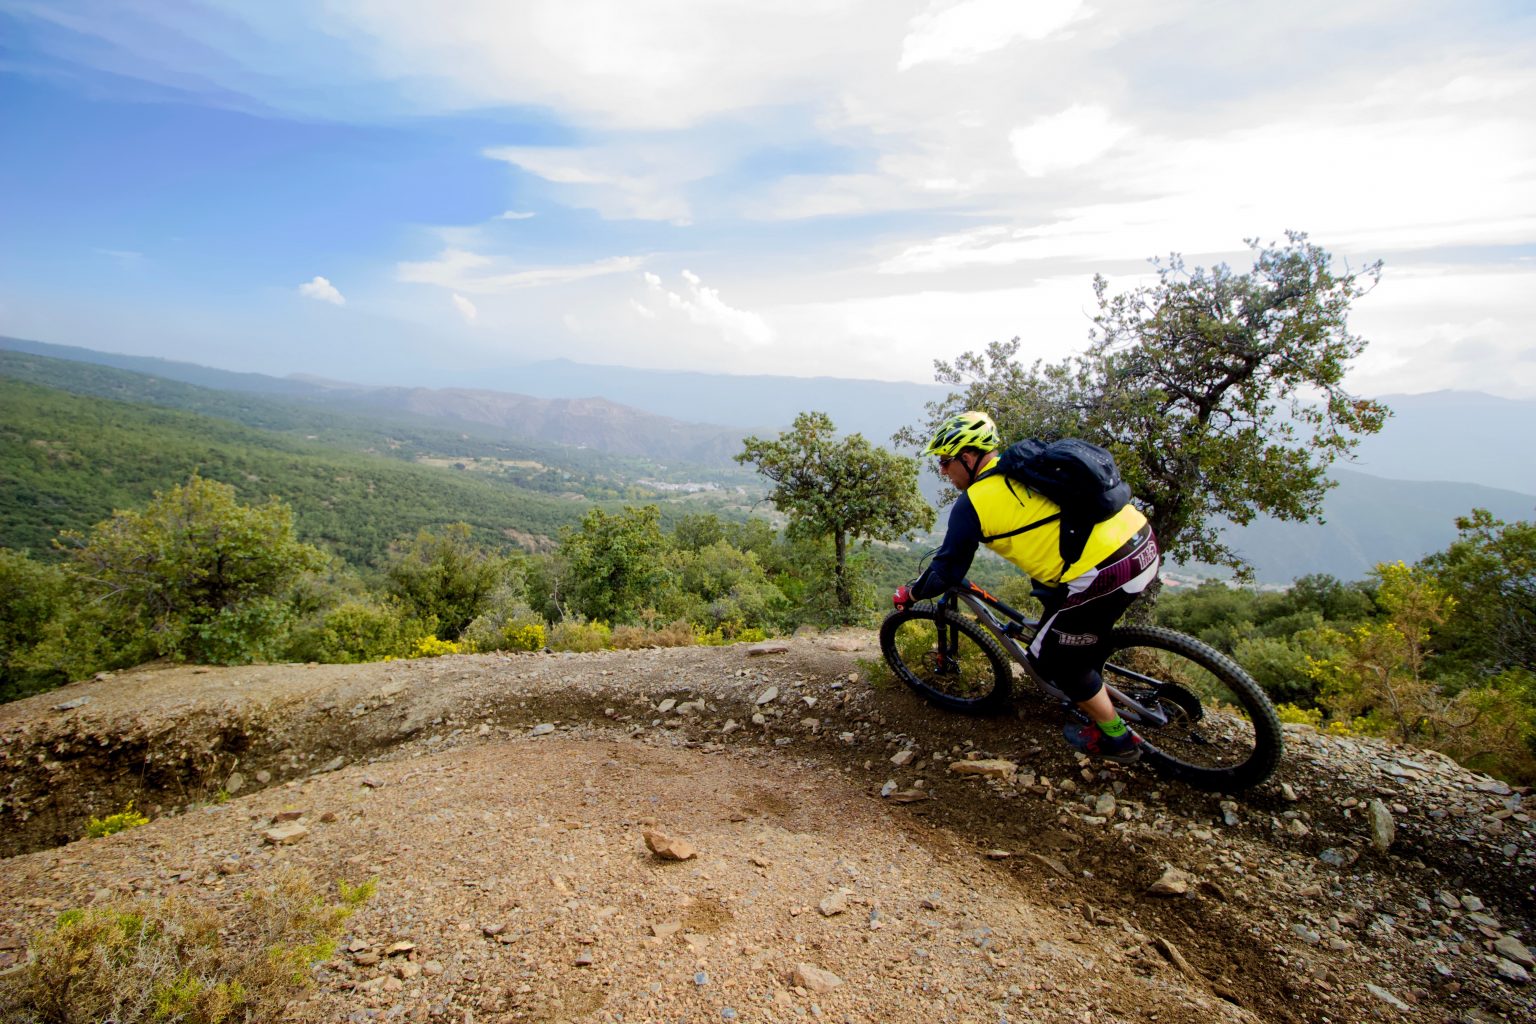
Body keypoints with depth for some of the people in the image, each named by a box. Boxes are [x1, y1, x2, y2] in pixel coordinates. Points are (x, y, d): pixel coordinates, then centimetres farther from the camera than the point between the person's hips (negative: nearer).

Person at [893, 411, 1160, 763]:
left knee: (1050, 657, 12)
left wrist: (909, 593, 18)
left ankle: (1115, 737, 27)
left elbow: (946, 573, 1)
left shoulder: (973, 503, -6)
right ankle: (1088, 689, 49)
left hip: (1107, 572, -9)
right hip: (1142, 540, 9)